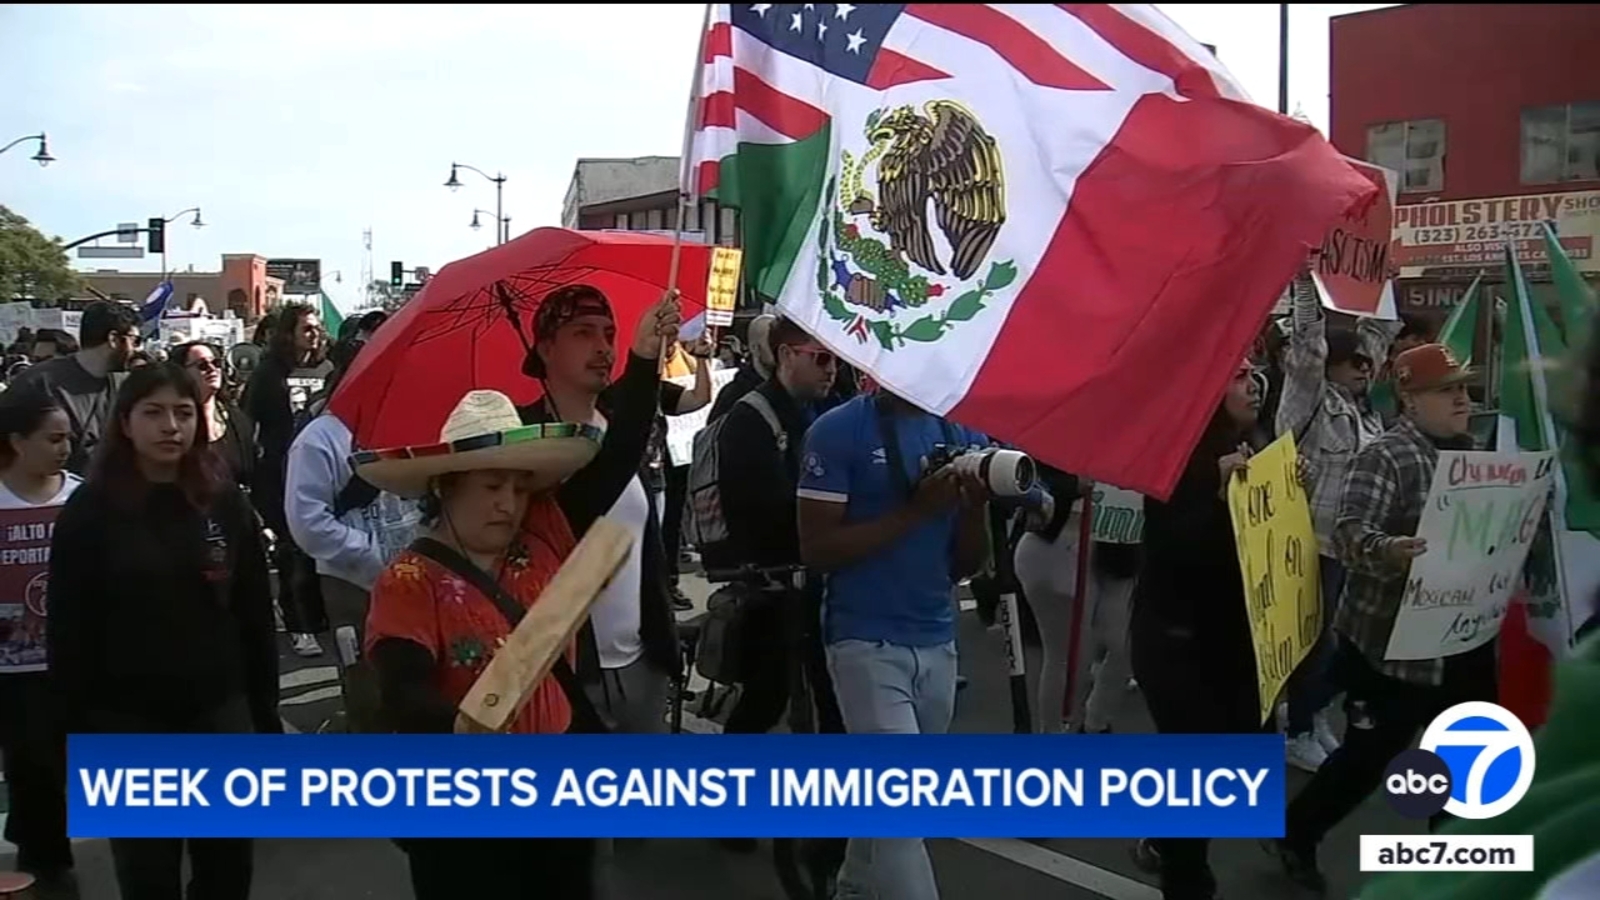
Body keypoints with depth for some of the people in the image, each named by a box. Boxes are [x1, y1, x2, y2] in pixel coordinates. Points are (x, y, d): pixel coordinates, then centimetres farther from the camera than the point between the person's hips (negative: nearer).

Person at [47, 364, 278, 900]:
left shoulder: (225, 502, 0)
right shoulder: (90, 511, -6)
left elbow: (255, 614, 3)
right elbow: (70, 632, -4)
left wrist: (266, 711, 2)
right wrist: (79, 729, -7)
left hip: (220, 710, 2)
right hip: (128, 719, -2)